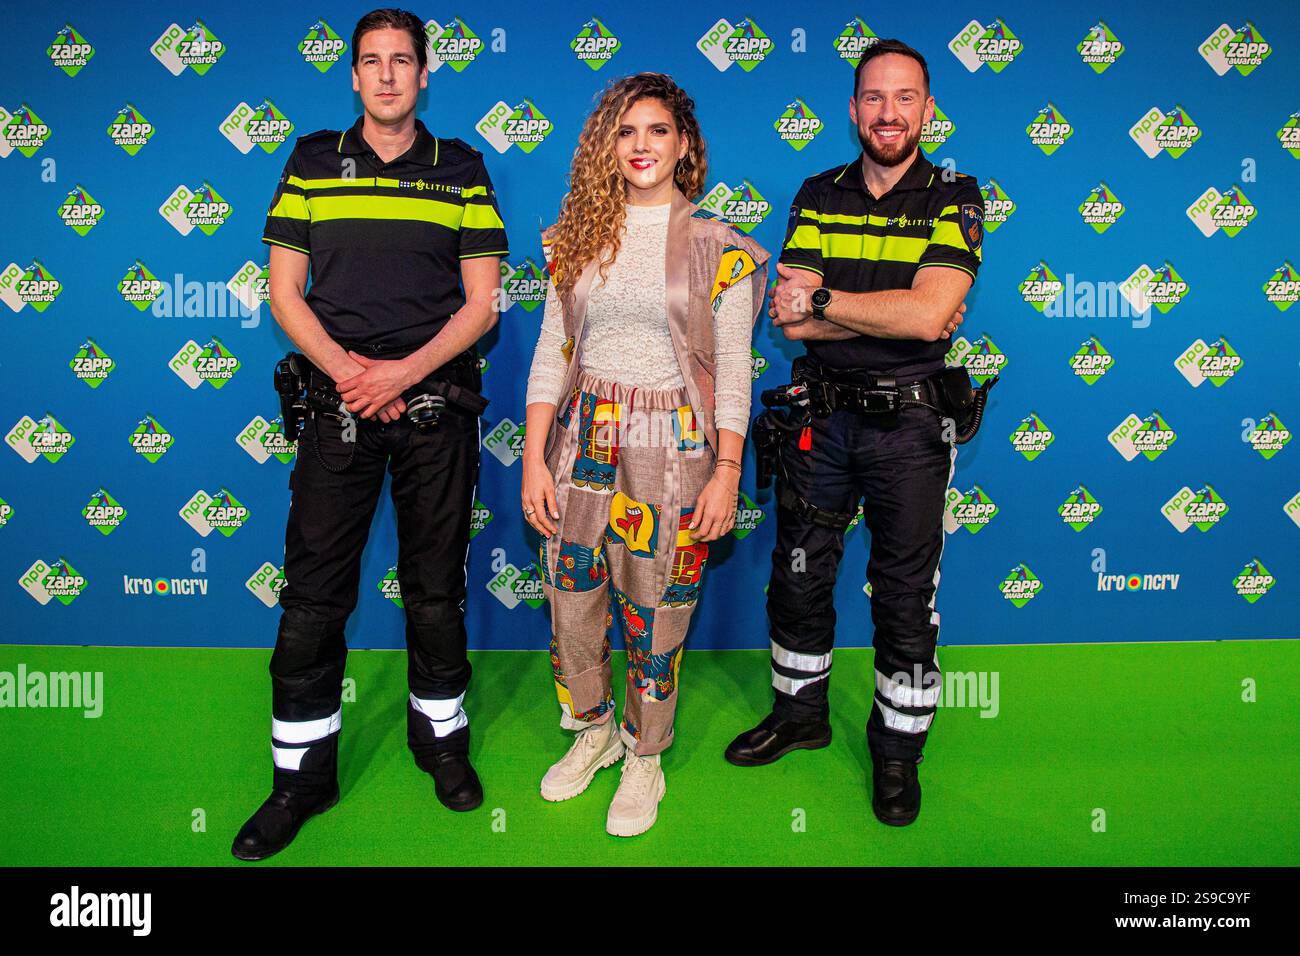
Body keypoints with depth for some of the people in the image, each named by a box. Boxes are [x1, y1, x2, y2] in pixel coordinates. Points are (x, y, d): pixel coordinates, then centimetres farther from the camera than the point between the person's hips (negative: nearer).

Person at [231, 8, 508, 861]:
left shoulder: (462, 173, 6)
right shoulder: (312, 166, 9)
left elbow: (482, 299, 1)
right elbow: (285, 290, 7)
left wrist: (403, 372, -11)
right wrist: (346, 372, -9)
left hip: (435, 404, 0)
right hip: (336, 403, 1)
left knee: (437, 581, 9)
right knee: (315, 588, 1)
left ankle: (440, 731, 29)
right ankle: (303, 772, 16)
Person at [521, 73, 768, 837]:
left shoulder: (717, 246, 1)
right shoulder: (580, 236, 8)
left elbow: (734, 366, -1)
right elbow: (551, 351, 7)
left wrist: (728, 471, -7)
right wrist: (534, 458, 1)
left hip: (672, 444, -3)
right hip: (584, 434, 3)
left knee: (654, 609, 4)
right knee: (571, 594, 9)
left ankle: (645, 754, 27)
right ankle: (592, 729, 35)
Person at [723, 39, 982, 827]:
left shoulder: (954, 200, -3)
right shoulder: (818, 196, 5)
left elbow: (928, 315, -20)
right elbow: (790, 319, -7)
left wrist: (824, 301, -13)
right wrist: (895, 313, -14)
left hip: (908, 424, -3)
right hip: (820, 415, 3)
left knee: (906, 594, 7)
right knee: (799, 575, 14)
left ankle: (899, 747, 26)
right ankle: (800, 712, 36)